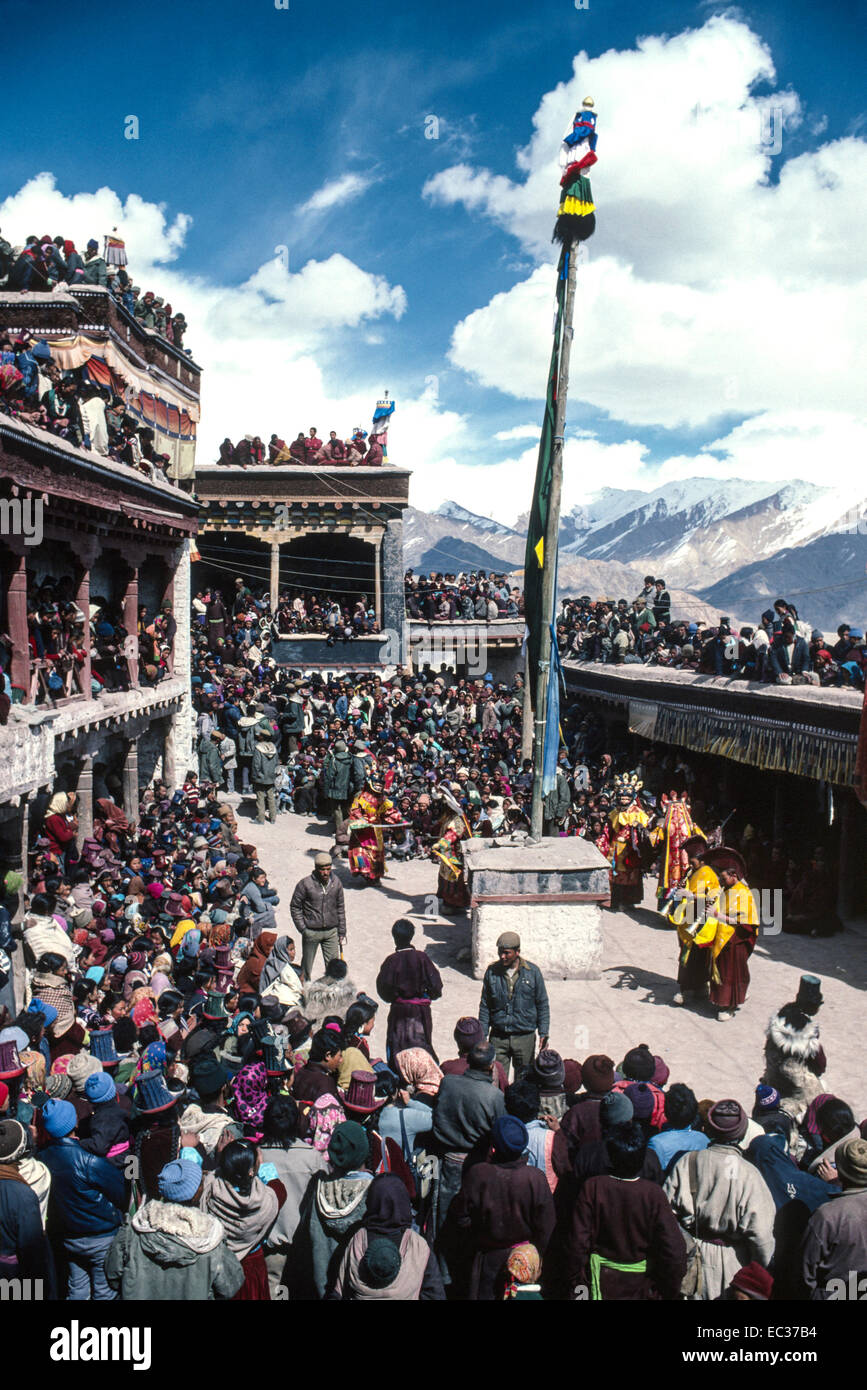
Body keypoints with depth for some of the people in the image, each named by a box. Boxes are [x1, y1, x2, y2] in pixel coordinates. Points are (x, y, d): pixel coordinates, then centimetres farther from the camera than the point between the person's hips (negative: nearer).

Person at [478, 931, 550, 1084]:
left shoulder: (533, 972, -3)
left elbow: (543, 1005, 3)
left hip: (525, 1037, -1)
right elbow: (484, 1006, 8)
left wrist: (543, 1034, -3)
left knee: (524, 1081, 7)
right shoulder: (491, 972, 1)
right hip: (498, 1037, 1)